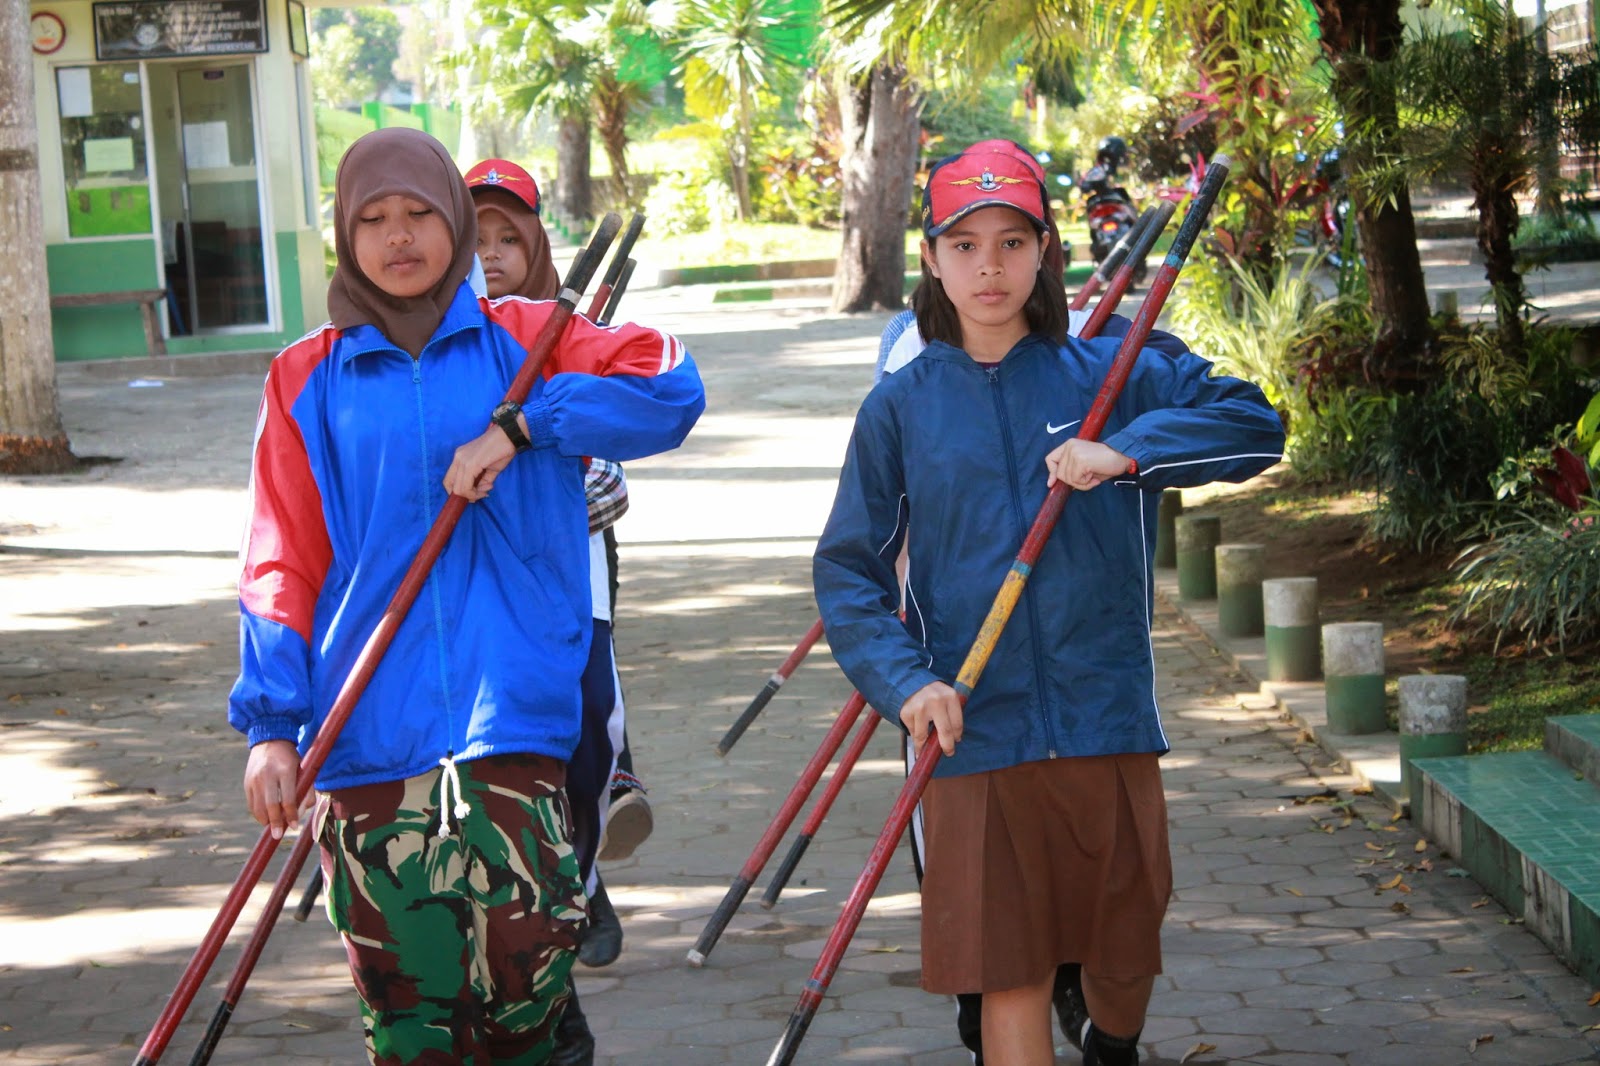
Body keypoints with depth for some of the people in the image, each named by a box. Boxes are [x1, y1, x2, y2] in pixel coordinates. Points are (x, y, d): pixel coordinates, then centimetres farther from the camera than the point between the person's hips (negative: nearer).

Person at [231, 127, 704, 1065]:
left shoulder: (524, 342, 9)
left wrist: (521, 426, -12)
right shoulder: (307, 381, 10)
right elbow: (282, 565, 7)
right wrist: (272, 722, -2)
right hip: (370, 730, 1)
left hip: (510, 709, -1)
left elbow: (672, 387, -4)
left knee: (524, 969, -10)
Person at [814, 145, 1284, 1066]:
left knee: (1124, 956, 14)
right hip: (976, 734, -1)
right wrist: (905, 680, -13)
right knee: (1010, 976, -3)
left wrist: (1128, 451, -17)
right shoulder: (901, 407, 4)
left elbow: (1257, 426, -3)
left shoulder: (1108, 375, 4)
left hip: (1107, 720, 1)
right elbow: (848, 567, 3)